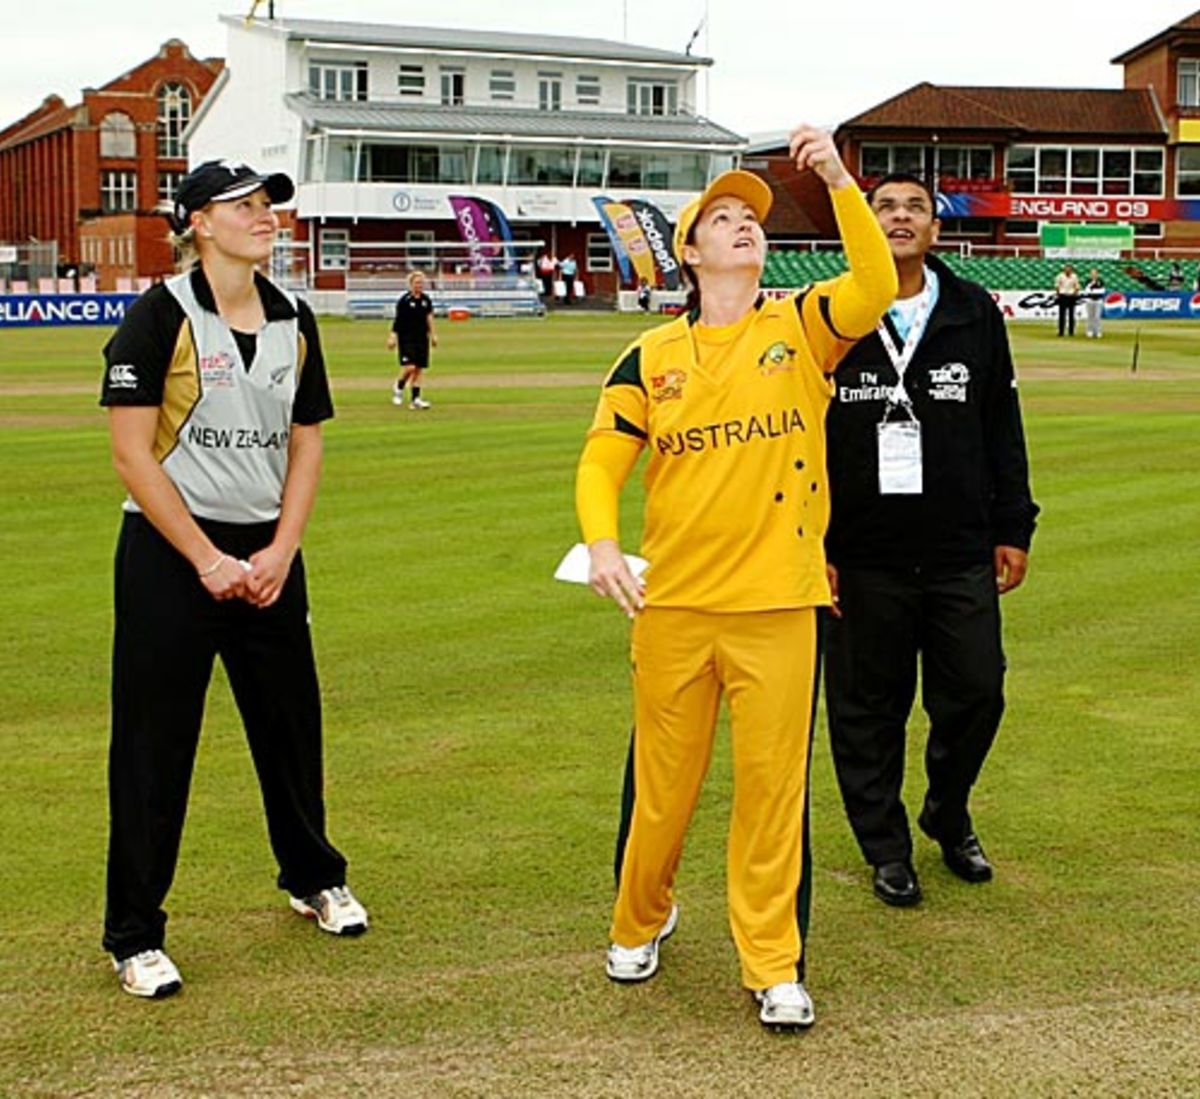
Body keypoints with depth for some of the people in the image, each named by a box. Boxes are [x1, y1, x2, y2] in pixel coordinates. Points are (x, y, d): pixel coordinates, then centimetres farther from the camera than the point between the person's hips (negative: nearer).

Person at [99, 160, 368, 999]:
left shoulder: (294, 321, 8)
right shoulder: (161, 316, -9)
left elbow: (306, 445, 10)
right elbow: (133, 455, -12)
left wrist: (278, 554, -3)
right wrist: (207, 560, -14)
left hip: (268, 554, 5)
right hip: (170, 554, -5)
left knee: (292, 723, 14)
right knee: (154, 747, -1)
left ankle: (314, 879, 36)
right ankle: (134, 934, 11)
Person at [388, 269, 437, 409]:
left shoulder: (426, 299, 6)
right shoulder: (404, 300, -9)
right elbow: (398, 319, -7)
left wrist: (432, 335, 15)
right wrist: (393, 336, -9)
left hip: (422, 338, 5)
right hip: (406, 338, -5)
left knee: (420, 368, 4)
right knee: (410, 367, -15)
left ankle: (416, 399, 8)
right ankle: (398, 388, 13)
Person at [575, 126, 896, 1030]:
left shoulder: (800, 329, 3)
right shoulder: (652, 355, 6)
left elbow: (876, 288, -17)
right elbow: (600, 462, 3)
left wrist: (839, 180, -24)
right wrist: (602, 543, -15)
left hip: (779, 605, -1)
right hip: (671, 605, 1)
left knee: (773, 786, 3)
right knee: (662, 785, 11)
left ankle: (773, 965, 17)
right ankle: (641, 921, 36)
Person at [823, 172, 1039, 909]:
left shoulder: (975, 314, 5)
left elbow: (1003, 429, 10)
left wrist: (1013, 528, 7)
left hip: (962, 554, 2)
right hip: (864, 558, -2)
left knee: (976, 694, 6)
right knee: (868, 709, 7)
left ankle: (949, 818, 33)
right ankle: (887, 846, 25)